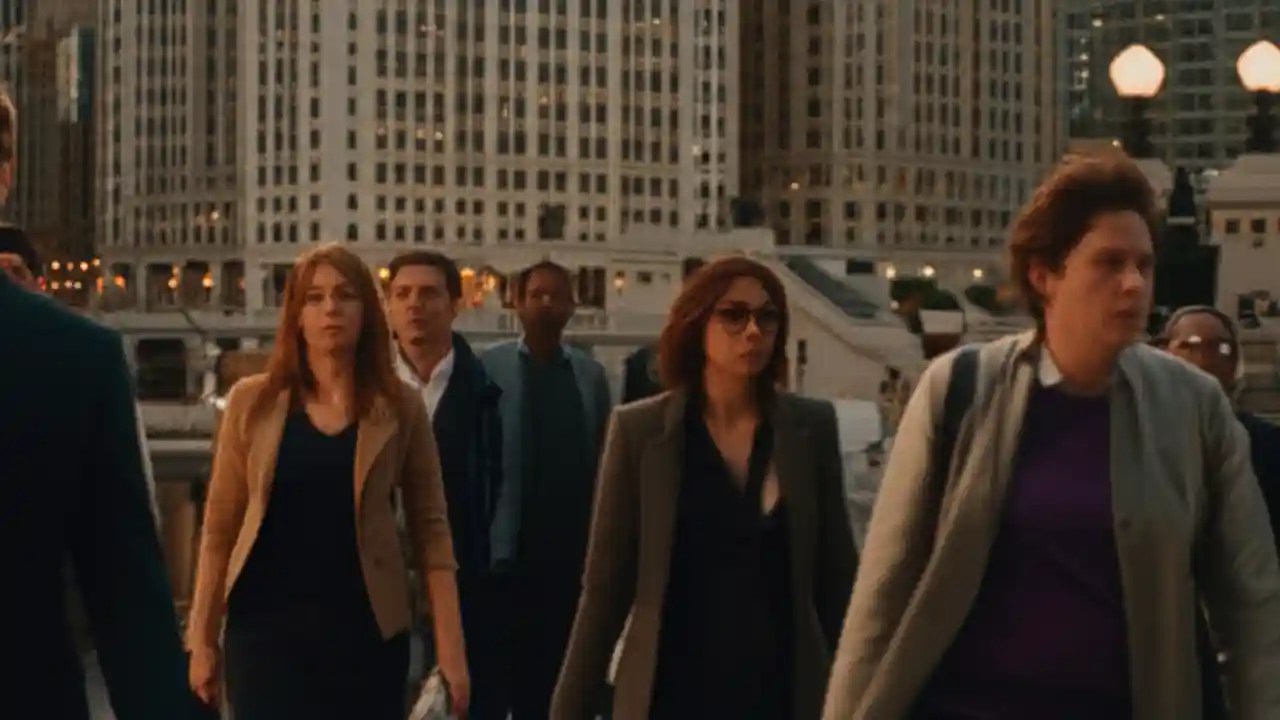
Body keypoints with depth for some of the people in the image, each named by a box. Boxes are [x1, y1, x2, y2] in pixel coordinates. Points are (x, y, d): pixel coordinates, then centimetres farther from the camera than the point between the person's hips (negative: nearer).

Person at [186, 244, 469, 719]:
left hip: (364, 630, 1)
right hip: (267, 628, 0)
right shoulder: (253, 402, 2)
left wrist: (450, 645, -5)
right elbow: (220, 529, 4)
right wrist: (203, 639, 1)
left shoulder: (399, 409, 2)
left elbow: (431, 530, 2)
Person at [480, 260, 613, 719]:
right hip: (508, 547, -3)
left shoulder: (590, 375, 8)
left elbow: (603, 460, 5)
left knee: (554, 666, 9)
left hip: (571, 548, 3)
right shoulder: (490, 368, -1)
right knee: (498, 670, 2)